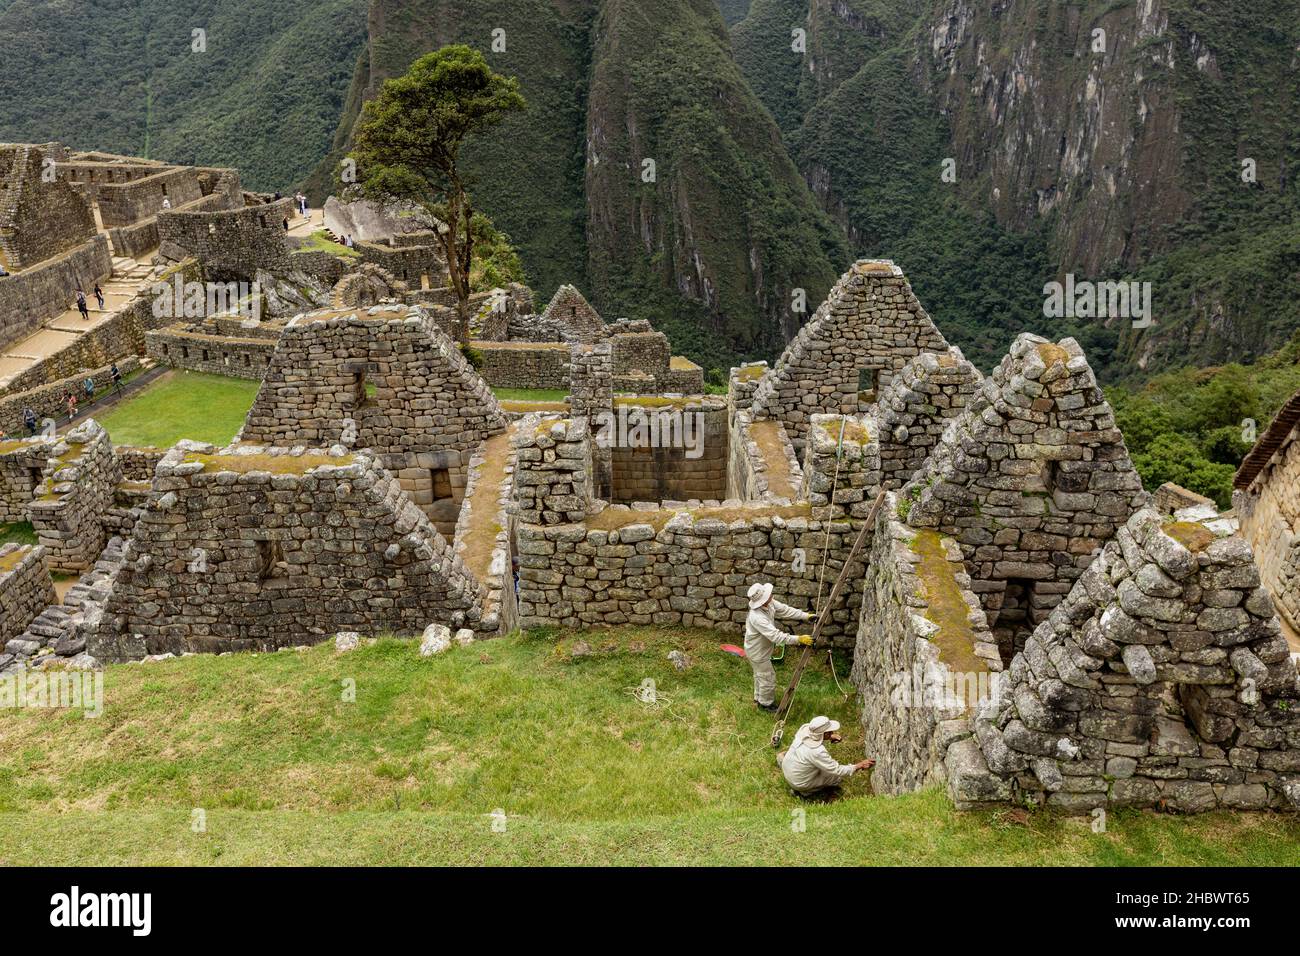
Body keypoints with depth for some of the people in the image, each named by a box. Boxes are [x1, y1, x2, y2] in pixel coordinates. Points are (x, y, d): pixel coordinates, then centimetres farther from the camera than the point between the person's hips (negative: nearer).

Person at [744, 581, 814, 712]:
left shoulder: (770, 603, -15)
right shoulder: (757, 617, -41)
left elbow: (785, 610, -5)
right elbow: (776, 636, -42)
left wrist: (806, 616, -13)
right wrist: (798, 639, -42)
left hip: (761, 649, 9)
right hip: (757, 652, -9)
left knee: (760, 674, 28)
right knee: (768, 678, 9)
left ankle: (759, 698, 49)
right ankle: (765, 704, 31)